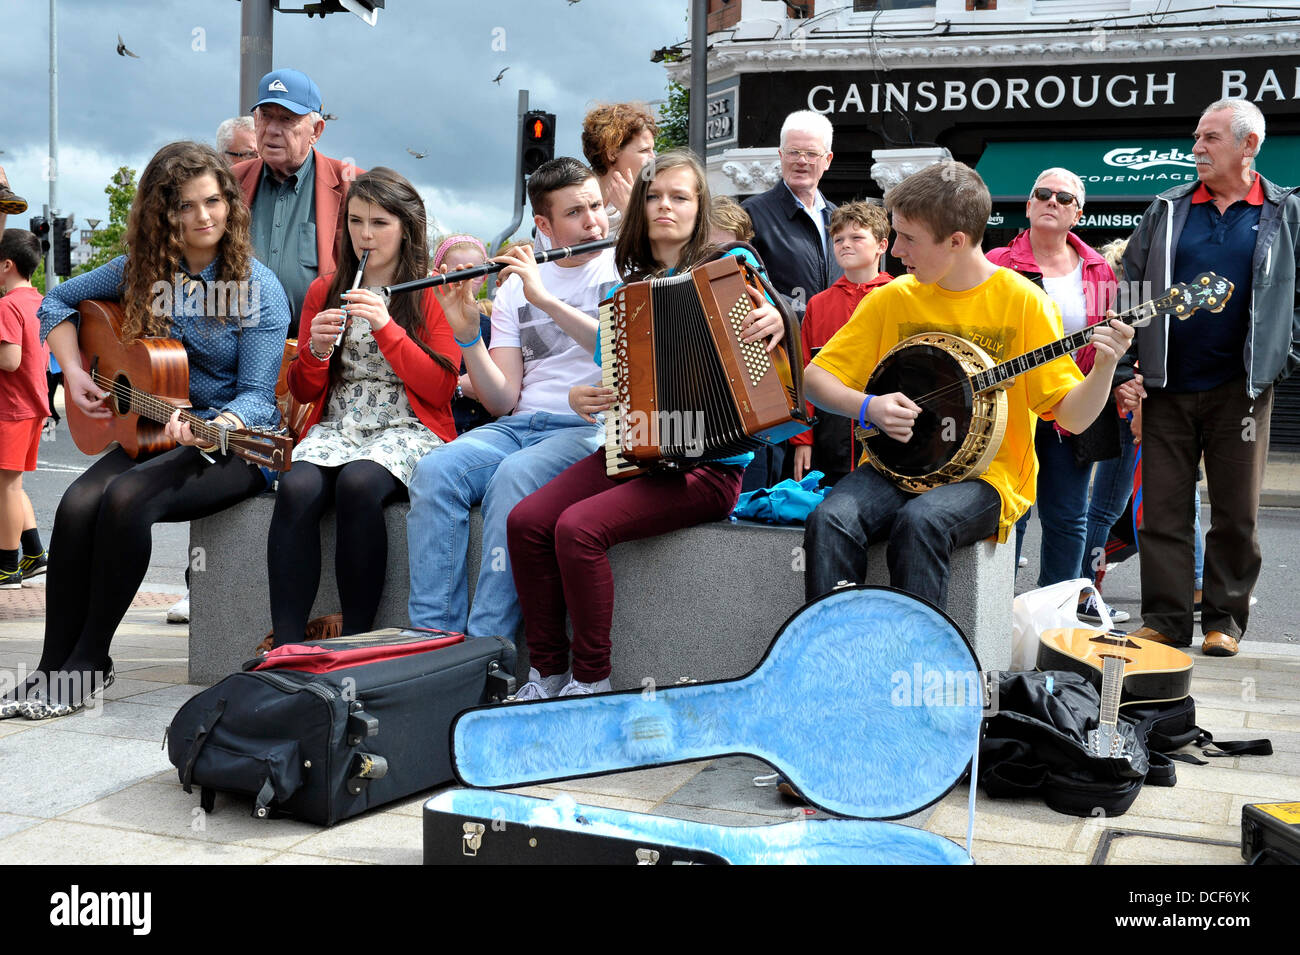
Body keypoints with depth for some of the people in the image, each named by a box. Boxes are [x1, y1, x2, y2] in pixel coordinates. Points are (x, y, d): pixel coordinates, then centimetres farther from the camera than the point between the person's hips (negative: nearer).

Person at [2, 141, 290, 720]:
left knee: (127, 499, -30)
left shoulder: (259, 289, -9)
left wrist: (214, 427, -34)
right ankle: (53, 666, -13)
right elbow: (57, 303, 21)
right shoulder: (142, 271, 5)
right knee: (78, 505, -24)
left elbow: (257, 396, -13)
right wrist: (74, 372, 5)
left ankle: (87, 664, -15)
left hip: (233, 444, -5)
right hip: (149, 430, 5)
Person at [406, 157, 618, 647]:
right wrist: (467, 334, -7)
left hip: (596, 427, -4)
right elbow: (502, 401, 8)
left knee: (513, 476, -34)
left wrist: (546, 299, -17)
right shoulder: (516, 286, 15)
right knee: (435, 471, -24)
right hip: (521, 425, 4)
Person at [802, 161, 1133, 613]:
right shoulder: (892, 299, 5)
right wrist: (868, 407, -10)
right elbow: (816, 377, 7)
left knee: (921, 520, -34)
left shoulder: (1022, 302, -3)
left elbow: (1073, 417, -4)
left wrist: (1104, 368, -23)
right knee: (830, 519, -27)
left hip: (985, 475, -3)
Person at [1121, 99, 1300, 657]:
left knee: (1237, 511, 4)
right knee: (1162, 508, 1)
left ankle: (1225, 620, 15)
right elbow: (1130, 291, 9)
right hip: (1167, 386, 1)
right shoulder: (1167, 211, 9)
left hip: (1242, 387, -1)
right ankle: (1165, 620, 8)